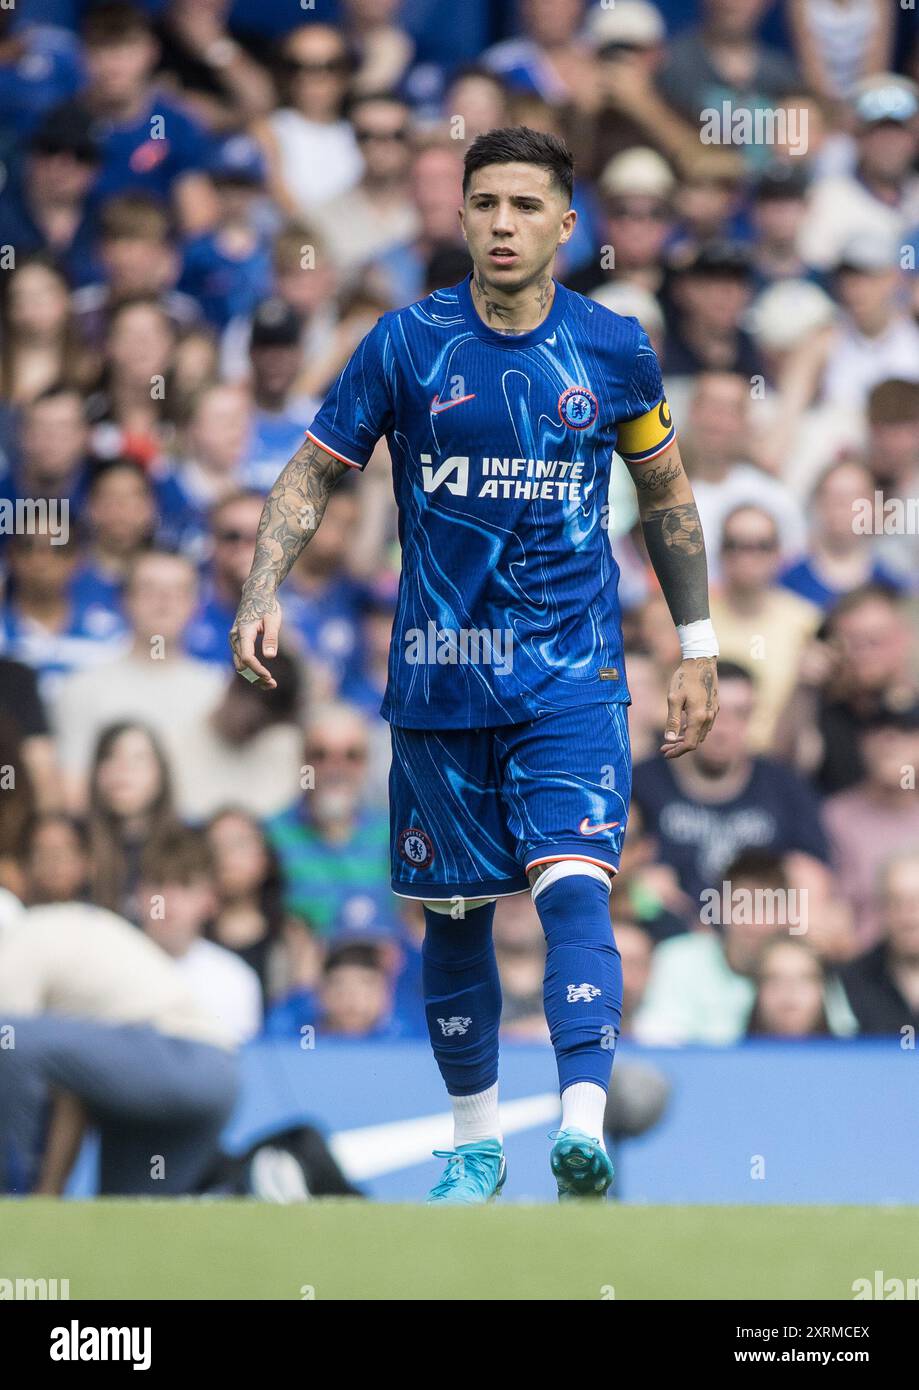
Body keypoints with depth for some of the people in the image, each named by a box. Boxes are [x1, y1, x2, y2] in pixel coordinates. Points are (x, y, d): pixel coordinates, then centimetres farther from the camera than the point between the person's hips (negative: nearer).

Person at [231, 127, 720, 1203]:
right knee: (456, 914, 8)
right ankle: (475, 1143, 24)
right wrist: (262, 594, -10)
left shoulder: (614, 350, 1)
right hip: (439, 680, 1)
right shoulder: (407, 345, -3)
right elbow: (314, 471, 5)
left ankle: (583, 1127, -30)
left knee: (572, 887, -19)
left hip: (572, 677, -1)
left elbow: (667, 498, 14)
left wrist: (697, 651, 14)